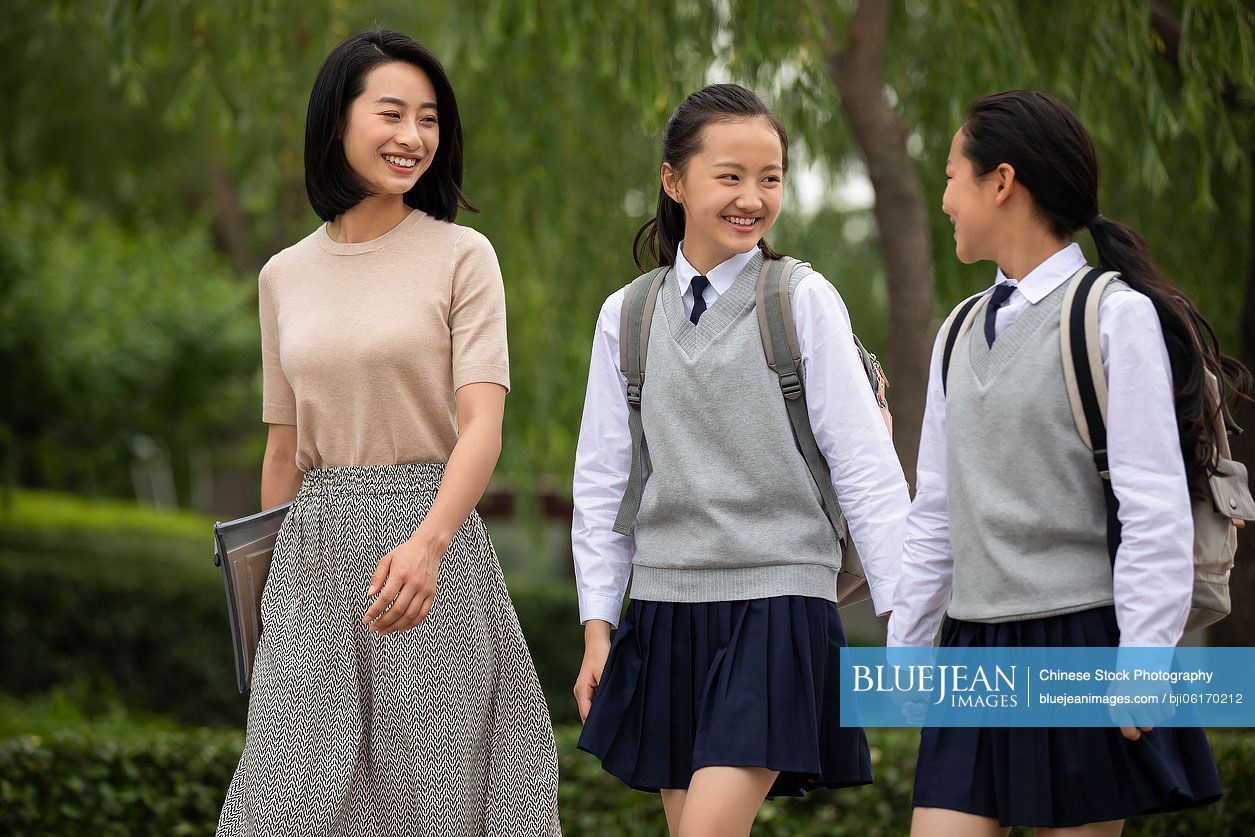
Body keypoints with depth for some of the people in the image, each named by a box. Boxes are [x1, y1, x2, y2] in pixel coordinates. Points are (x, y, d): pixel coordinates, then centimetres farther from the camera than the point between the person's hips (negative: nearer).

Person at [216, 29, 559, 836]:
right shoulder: (286, 276, 10)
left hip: (429, 545, -3)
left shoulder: (461, 256, -2)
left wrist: (427, 544, -29)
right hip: (315, 557, 3)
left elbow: (482, 428, -12)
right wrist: (268, 594, 15)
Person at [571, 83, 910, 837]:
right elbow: (603, 481, 13)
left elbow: (864, 465, -3)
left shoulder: (805, 301, -3)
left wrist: (904, 613, -5)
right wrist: (598, 626, 10)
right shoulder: (627, 317, 8)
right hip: (666, 609, 4)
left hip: (778, 605, -4)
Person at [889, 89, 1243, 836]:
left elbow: (1156, 510, -11)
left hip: (1081, 640, -6)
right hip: (975, 649, 6)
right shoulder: (963, 333, 15)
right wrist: (903, 651, 17)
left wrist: (1140, 669, -14)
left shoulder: (1116, 317, -8)